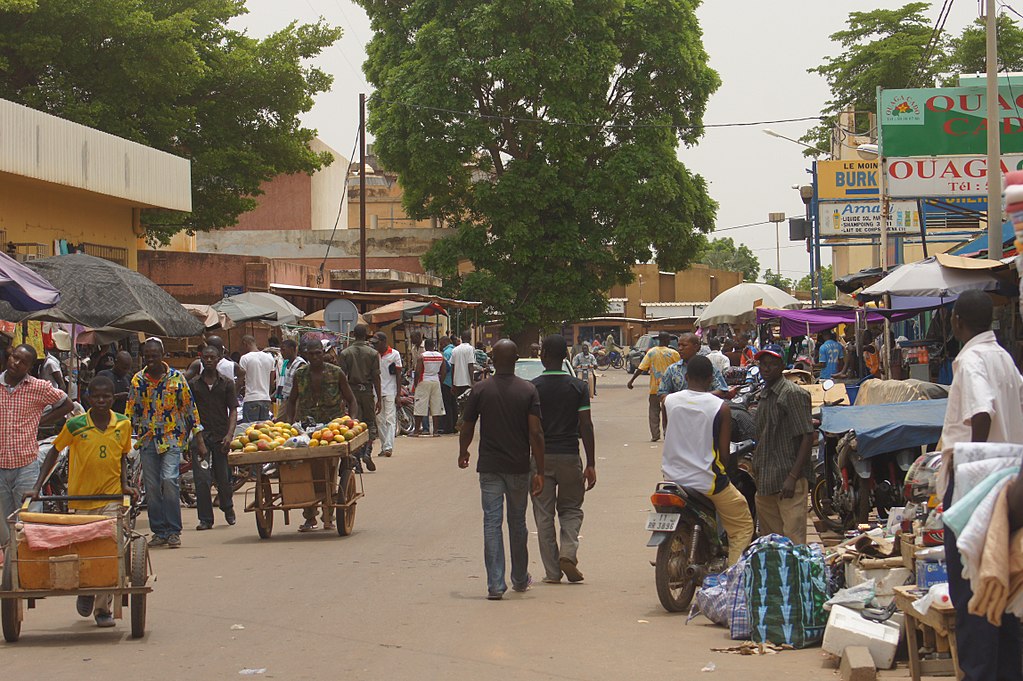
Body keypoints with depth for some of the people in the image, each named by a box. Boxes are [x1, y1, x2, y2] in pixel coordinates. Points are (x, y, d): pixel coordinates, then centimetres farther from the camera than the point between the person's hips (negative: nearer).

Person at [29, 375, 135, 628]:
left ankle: (103, 608, -2)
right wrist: (37, 486, 1)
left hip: (111, 496, 0)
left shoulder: (123, 424, 0)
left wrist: (125, 484, 0)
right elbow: (54, 451, 5)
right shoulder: (75, 425, -6)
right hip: (80, 497, 0)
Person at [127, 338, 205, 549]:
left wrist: (198, 439, 1)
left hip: (172, 437, -3)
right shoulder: (137, 381, 8)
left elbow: (190, 408, 3)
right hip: (147, 439, 3)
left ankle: (173, 531, -10)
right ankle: (159, 531, 11)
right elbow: (131, 413, 12)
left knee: (169, 480, -17)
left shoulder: (176, 378, 0)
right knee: (152, 486, 2)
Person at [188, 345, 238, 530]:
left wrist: (229, 434, -9)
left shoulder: (226, 383, 7)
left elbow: (233, 410, 4)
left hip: (221, 436, 0)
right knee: (202, 479, -8)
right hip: (200, 436, 0)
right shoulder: (193, 384, 7)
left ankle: (228, 509, 32)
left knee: (224, 478, 6)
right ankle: (205, 519, -1)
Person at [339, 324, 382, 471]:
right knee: (370, 423, 10)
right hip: (367, 391, -1)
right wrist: (379, 399, 2)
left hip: (352, 390, 1)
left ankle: (357, 457, 2)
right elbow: (376, 377, -3)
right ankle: (367, 451, -10)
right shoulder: (372, 353, -2)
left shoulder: (345, 353, 0)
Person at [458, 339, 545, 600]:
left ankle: (495, 584, -7)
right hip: (518, 467, 1)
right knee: (517, 523, 16)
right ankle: (520, 579, 29)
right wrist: (540, 471, -5)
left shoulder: (480, 390, -5)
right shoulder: (528, 390, -5)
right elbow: (536, 433, -9)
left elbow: (467, 428, -1)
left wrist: (463, 453, 19)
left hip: (489, 467, -1)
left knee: (492, 522, 0)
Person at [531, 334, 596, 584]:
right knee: (571, 509, 16)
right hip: (569, 455, 1)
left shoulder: (532, 388, -4)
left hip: (541, 457, -1)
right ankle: (568, 553, -8)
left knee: (544, 514, 7)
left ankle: (552, 570, 6)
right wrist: (591, 464, 1)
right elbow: (586, 426, -4)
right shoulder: (578, 387, -1)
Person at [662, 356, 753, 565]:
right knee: (743, 527, 11)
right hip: (707, 481, -4)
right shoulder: (720, 407, -11)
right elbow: (724, 453, -9)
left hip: (673, 476, 4)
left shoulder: (669, 401, -3)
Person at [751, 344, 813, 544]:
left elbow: (807, 437, -15)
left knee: (793, 540, -11)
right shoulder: (764, 396, 18)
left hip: (788, 481, -9)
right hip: (766, 482, 9)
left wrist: (793, 477, -20)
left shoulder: (793, 394, -10)